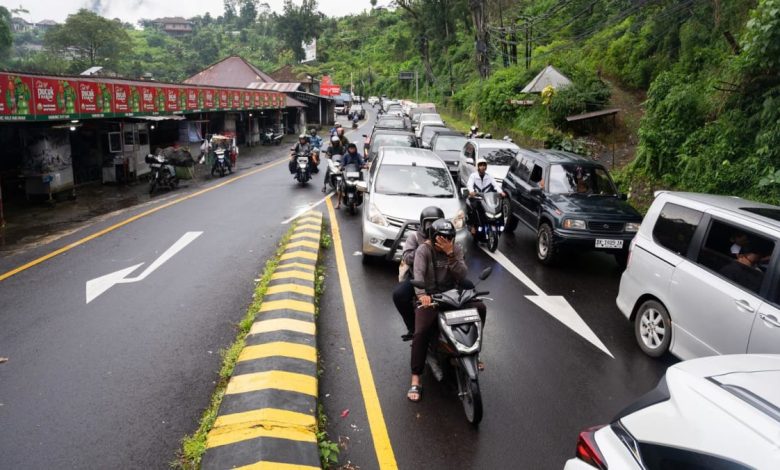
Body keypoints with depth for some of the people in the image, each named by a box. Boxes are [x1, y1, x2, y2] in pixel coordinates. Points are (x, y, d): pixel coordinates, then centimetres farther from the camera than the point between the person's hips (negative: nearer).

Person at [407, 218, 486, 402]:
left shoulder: (456, 249, 5)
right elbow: (418, 272, -25)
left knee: (480, 308, -15)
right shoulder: (423, 250, -7)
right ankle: (415, 380, -17)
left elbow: (462, 275, -8)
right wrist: (421, 294, -44)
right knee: (420, 333, -24)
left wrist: (450, 253, -20)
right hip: (429, 297, -4)